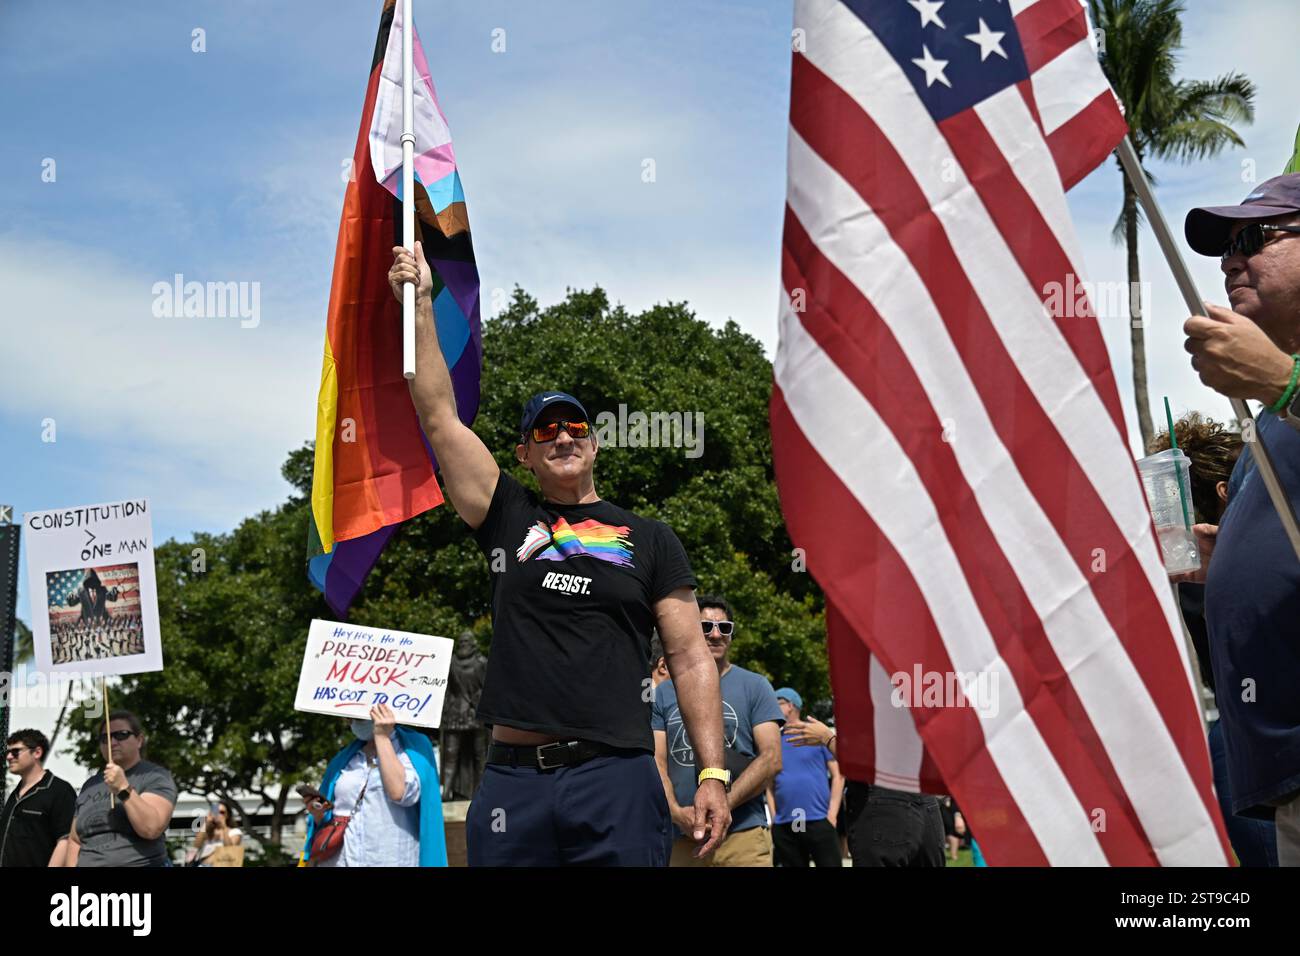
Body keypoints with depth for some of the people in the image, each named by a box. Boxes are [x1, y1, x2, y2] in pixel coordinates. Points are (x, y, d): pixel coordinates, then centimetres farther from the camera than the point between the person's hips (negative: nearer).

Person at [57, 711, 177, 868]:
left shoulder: (156, 776, 1)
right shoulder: (90, 785, 19)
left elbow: (151, 828, -14)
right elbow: (75, 841, 20)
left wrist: (124, 789, -20)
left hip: (140, 862, -5)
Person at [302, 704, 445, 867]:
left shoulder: (414, 747, 3)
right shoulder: (343, 759, 16)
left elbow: (400, 792, -16)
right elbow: (325, 823, 19)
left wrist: (382, 737, -8)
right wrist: (318, 815, -4)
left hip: (391, 860, -4)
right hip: (336, 861, 4)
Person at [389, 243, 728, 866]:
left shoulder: (649, 540, 11)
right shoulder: (507, 517, 13)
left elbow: (691, 659, 6)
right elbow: (439, 415, 8)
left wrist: (713, 774, -3)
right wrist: (421, 303, 5)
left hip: (614, 776, -1)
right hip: (511, 777, 1)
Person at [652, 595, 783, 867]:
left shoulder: (755, 686, 6)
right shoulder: (664, 692, 12)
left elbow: (771, 759, -3)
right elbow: (656, 761, 5)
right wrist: (676, 812, -12)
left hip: (743, 835, -2)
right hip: (679, 838, 2)